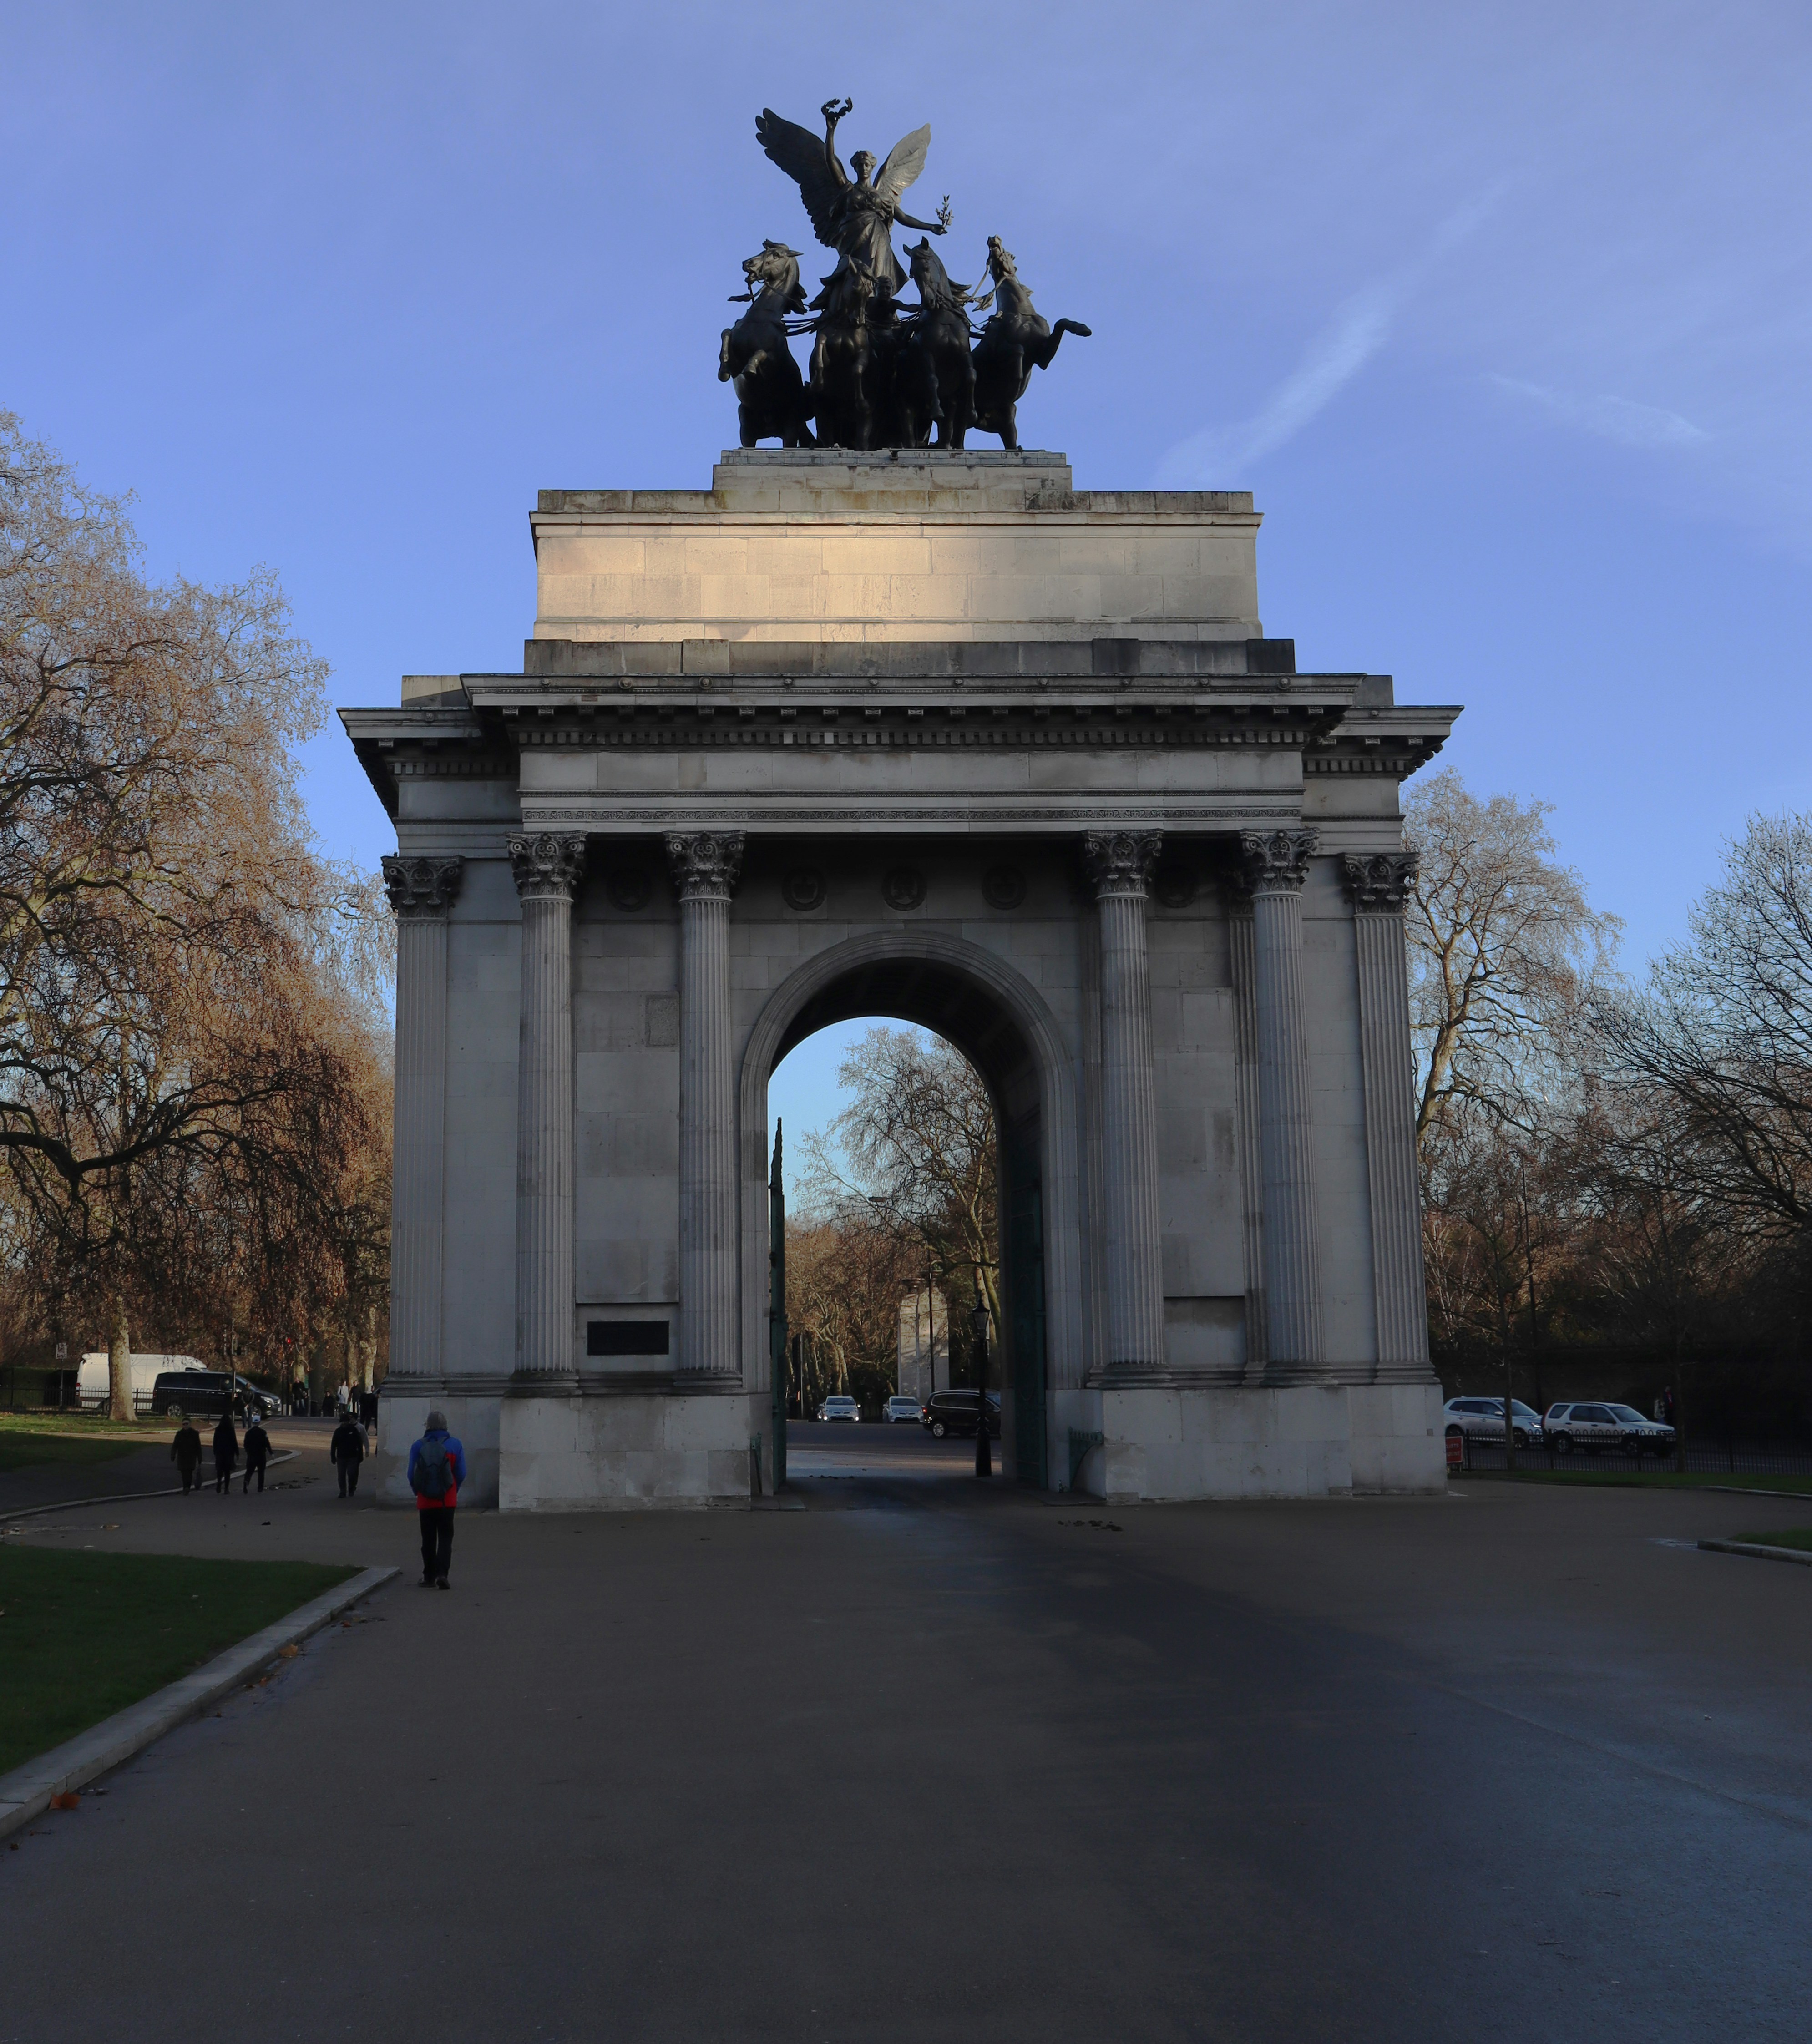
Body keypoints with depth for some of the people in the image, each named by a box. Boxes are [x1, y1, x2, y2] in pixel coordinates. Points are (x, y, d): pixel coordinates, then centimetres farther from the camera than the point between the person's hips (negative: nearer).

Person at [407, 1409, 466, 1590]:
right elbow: (461, 1474, -4)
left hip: (425, 1502, 1)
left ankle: (429, 1577, 15)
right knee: (445, 1538, 3)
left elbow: (412, 1474, -2)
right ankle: (441, 1573, -14)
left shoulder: (418, 1446, -2)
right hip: (447, 1501, -1)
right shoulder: (455, 1445, -3)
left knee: (428, 1540, 12)